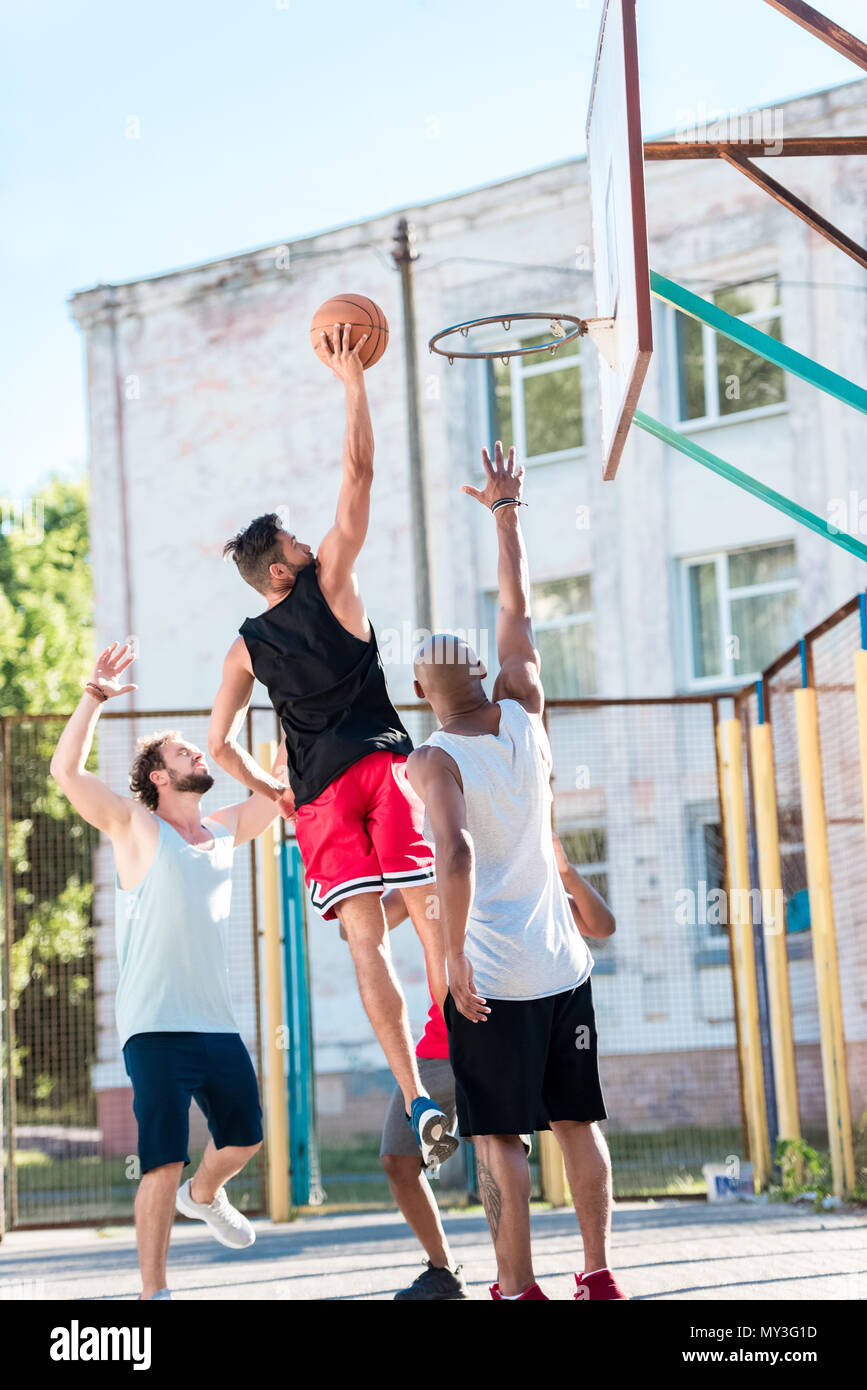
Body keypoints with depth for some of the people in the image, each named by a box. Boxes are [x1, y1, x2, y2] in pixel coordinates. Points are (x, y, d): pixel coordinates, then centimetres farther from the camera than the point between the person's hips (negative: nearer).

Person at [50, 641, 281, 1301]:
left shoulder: (225, 831, 15)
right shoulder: (136, 827, -2)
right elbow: (67, 770, -15)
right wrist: (94, 699, -24)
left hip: (218, 1023, 6)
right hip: (156, 1027, -6)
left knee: (244, 1134, 17)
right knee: (164, 1160, -10)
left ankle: (204, 1196, 49)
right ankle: (154, 1291, -3)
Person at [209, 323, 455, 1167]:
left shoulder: (246, 648, 13)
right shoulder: (329, 583, 5)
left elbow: (219, 743, 11)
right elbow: (358, 474, 4)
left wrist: (271, 792, 26)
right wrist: (352, 381, 8)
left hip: (319, 796, 3)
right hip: (380, 765, -2)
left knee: (366, 939, -9)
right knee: (431, 915, -5)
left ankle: (416, 1099, -21)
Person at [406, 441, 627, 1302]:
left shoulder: (434, 760, -11)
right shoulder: (523, 718, 4)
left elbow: (456, 852, -26)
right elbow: (519, 612, 16)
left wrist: (453, 953, -22)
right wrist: (505, 512, 24)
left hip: (492, 974, -5)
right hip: (562, 965, 5)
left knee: (498, 1138, -1)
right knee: (576, 1122, 12)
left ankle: (518, 1290, 0)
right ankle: (598, 1275, 16)